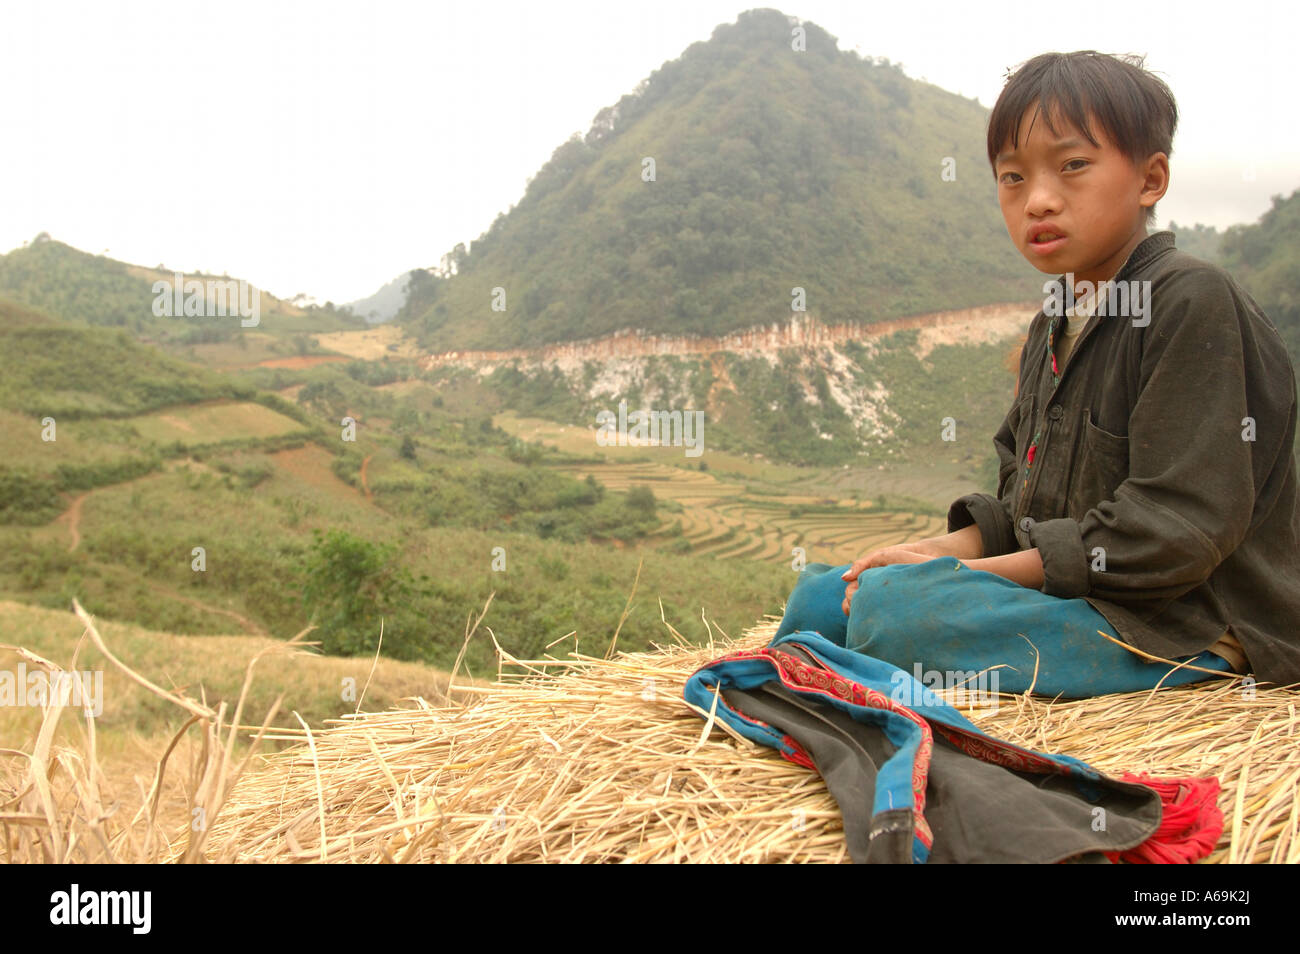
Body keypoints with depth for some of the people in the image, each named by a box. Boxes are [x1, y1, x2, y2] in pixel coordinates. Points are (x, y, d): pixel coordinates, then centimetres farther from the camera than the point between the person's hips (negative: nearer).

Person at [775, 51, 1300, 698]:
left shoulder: (1193, 302, -14)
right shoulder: (1054, 326, 15)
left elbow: (1183, 525, -21)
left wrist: (992, 570, -19)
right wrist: (945, 551, -4)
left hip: (1184, 623, -9)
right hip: (1069, 589, 9)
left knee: (895, 609, -29)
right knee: (818, 597, 2)